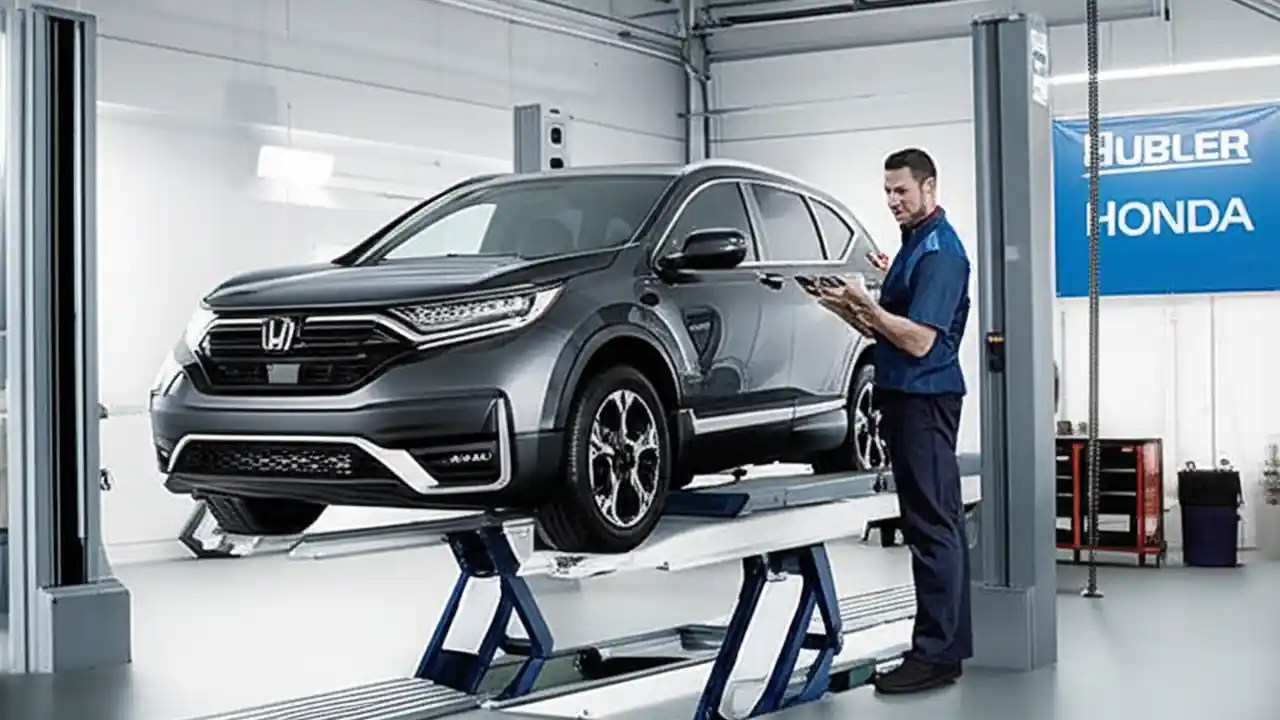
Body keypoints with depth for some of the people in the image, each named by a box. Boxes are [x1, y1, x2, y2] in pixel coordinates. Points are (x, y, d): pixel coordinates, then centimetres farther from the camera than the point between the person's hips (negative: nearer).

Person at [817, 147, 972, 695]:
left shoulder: (939, 252, -14)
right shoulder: (913, 245, 17)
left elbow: (918, 340, -21)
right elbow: (887, 332, 20)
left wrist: (864, 305, -20)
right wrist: (849, 310, 4)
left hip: (925, 401, -10)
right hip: (907, 398, 10)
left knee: (932, 526, -9)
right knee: (938, 524, 12)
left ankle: (937, 654, -8)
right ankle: (953, 640, 19)